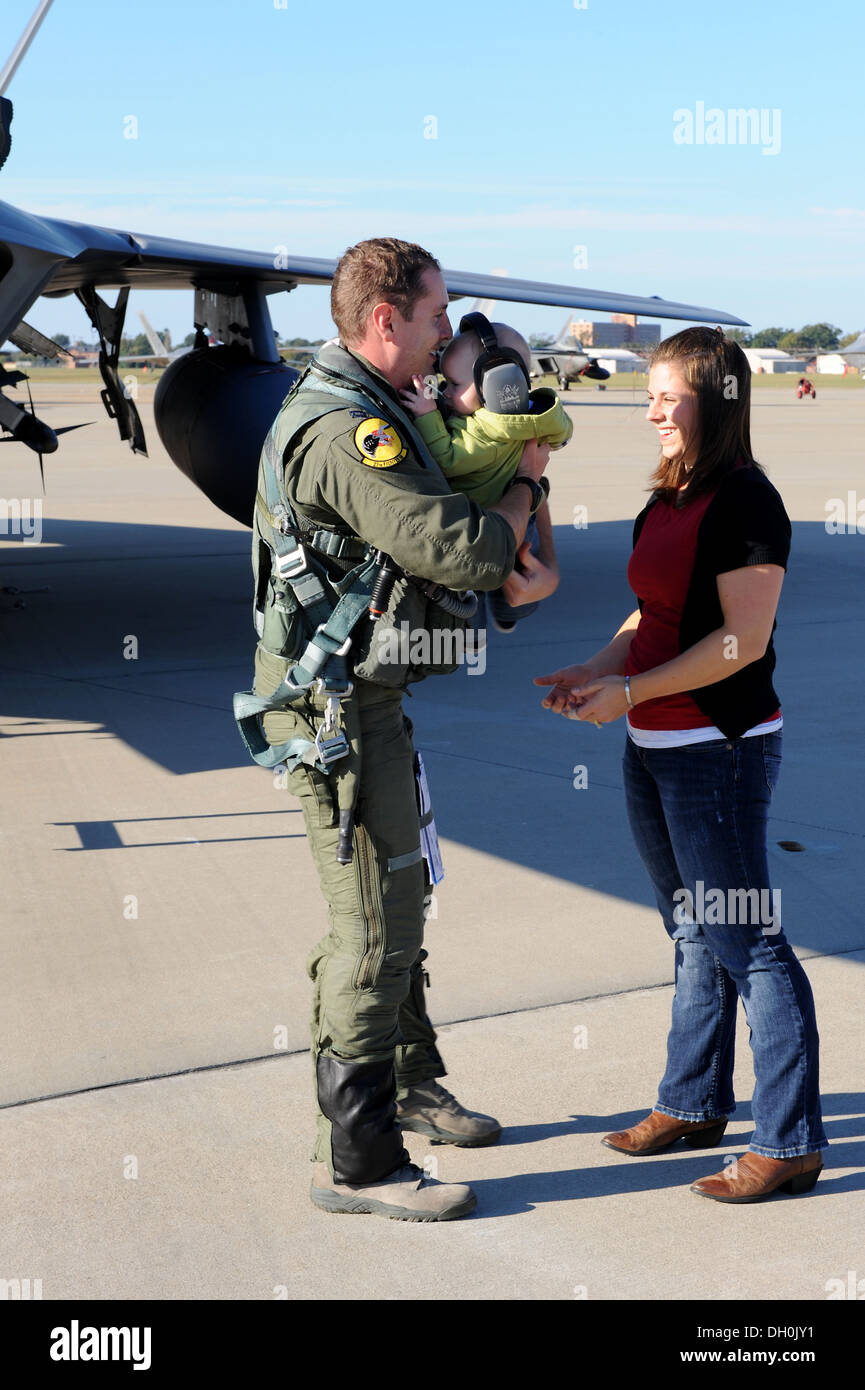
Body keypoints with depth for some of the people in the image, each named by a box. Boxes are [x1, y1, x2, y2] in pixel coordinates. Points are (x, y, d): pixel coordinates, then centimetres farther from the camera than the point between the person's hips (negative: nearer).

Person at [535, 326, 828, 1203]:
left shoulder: (745, 504, -15)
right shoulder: (663, 504, 12)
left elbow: (743, 640, -19)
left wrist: (630, 691, -19)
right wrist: (594, 670, 2)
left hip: (720, 751, -9)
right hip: (653, 749, 9)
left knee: (746, 942, -4)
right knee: (695, 934, 18)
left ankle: (790, 1142, 6)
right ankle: (694, 1104, 31)